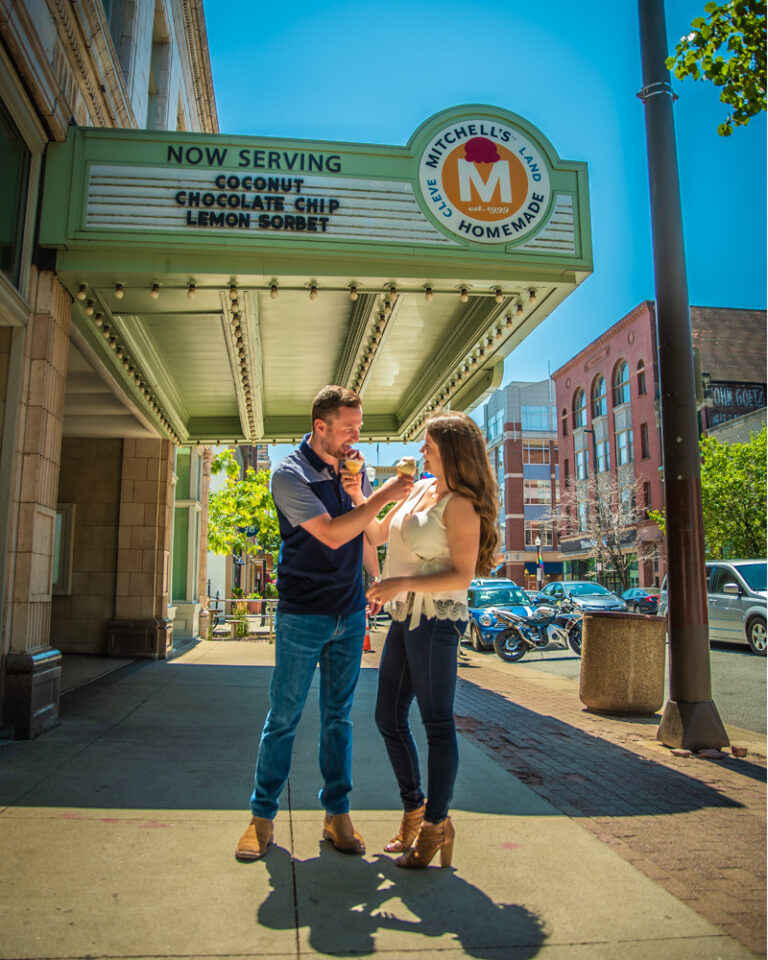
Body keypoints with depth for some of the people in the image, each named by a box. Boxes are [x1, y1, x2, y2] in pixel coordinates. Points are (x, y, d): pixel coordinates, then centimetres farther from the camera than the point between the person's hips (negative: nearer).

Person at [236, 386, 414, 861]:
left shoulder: (355, 469, 6)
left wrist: (357, 496, -5)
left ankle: (338, 813, 24)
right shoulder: (290, 474, -12)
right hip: (303, 616, -5)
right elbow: (332, 536, -21)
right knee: (283, 718, 4)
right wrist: (382, 496, -20)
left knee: (339, 716, 12)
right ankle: (263, 815, 20)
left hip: (350, 613, 5)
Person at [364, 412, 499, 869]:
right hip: (406, 618, 9)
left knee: (437, 722, 2)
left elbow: (462, 576, -16)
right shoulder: (420, 489, 12)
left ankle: (436, 825, 17)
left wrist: (403, 584, -24)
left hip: (436, 619, -9)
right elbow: (378, 533, 19)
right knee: (389, 717, 13)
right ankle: (415, 810, 29)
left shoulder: (461, 505, -12)